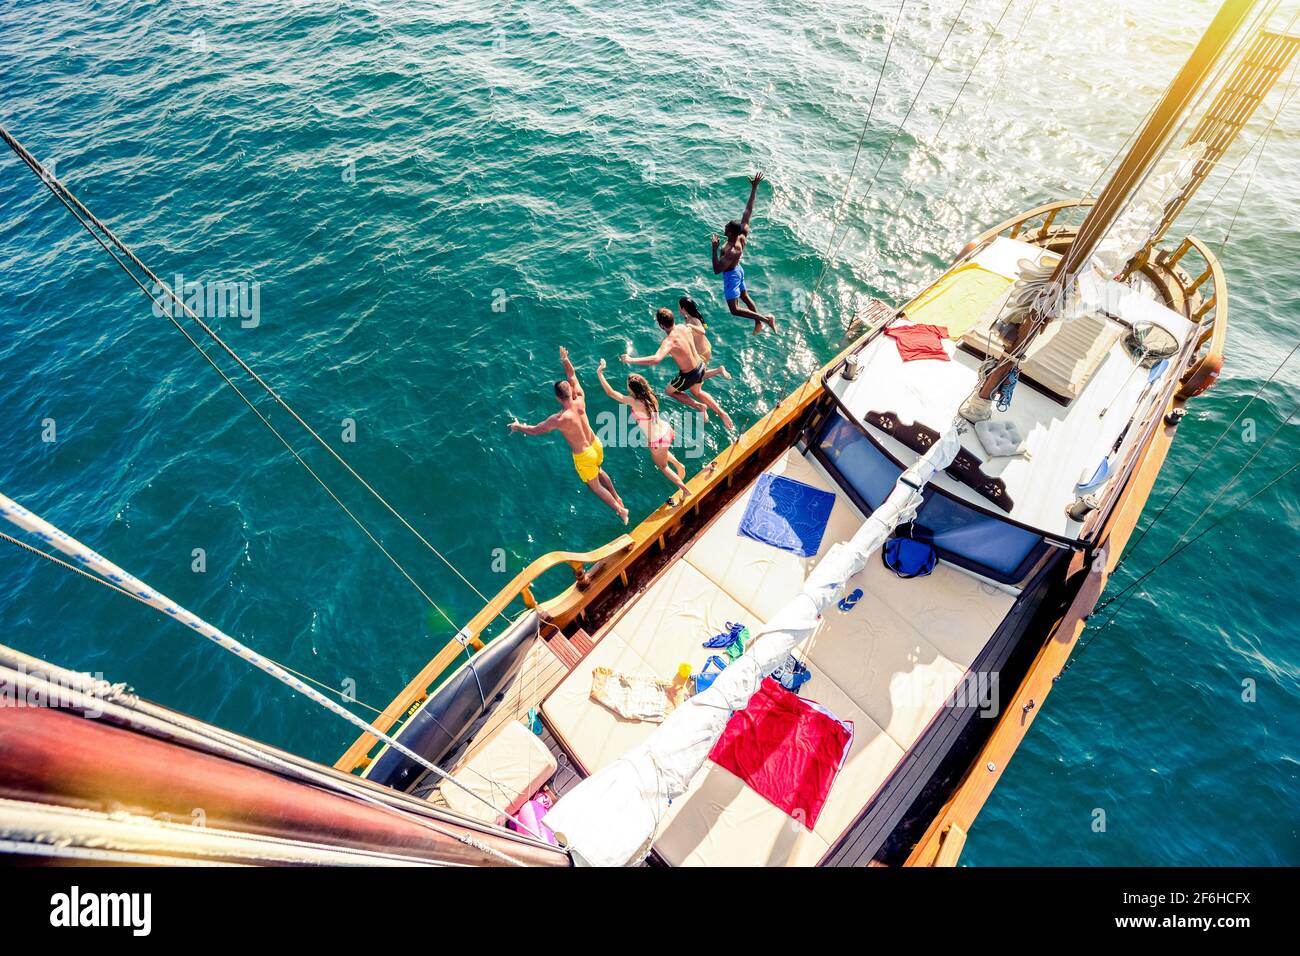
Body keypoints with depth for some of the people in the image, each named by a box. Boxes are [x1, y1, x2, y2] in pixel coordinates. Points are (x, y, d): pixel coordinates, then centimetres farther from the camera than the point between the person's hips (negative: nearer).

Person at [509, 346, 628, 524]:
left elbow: (535, 430, -13)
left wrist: (518, 427, 4)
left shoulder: (559, 419, -30)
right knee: (598, 470, 35)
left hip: (584, 456, -6)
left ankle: (620, 510, 23)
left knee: (595, 487, 16)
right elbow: (572, 375, 0)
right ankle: (617, 498, 48)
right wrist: (565, 360, -6)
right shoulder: (580, 400, -18)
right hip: (596, 444, 6)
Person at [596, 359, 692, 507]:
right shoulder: (649, 395, -8)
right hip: (666, 431, 7)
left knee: (662, 466, 20)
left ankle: (685, 490, 25)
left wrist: (599, 373, -17)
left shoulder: (634, 402, -29)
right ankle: (678, 465, 36)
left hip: (657, 440, -7)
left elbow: (610, 392, -24)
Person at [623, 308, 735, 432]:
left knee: (669, 391, 22)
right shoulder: (683, 327, -9)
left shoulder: (669, 341, -32)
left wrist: (631, 360, -42)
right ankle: (722, 413, 30)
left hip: (689, 375, -7)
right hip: (700, 366, 7)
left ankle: (699, 406, 10)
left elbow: (656, 359, -49)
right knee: (697, 392, 35)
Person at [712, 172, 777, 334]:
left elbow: (717, 270, -36)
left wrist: (714, 249, -37)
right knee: (745, 298, 25)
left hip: (731, 276, -9)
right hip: (738, 270, 9)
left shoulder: (732, 251, -38)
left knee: (735, 309, -1)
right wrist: (754, 188, -10)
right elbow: (748, 210, -11)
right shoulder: (743, 234, -17)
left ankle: (766, 319, -4)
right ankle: (758, 324, 39)